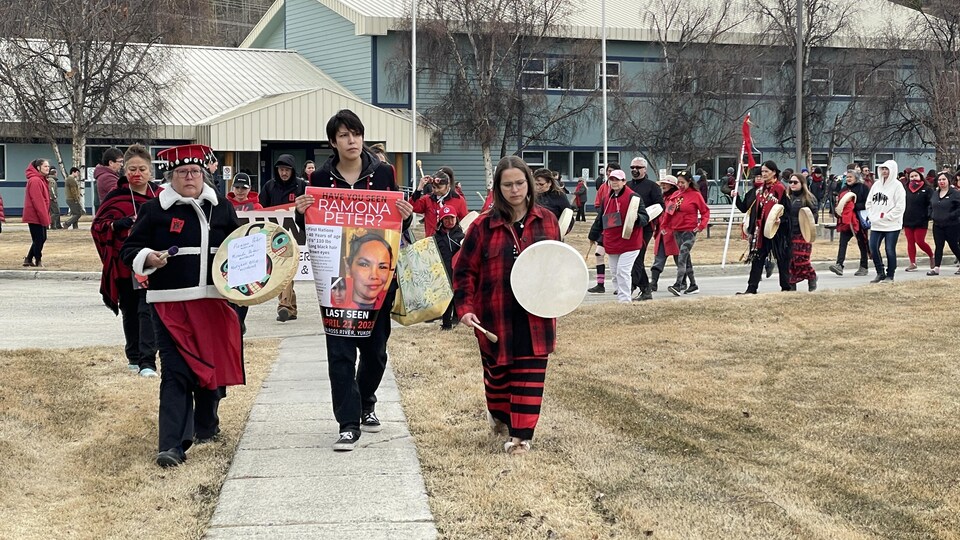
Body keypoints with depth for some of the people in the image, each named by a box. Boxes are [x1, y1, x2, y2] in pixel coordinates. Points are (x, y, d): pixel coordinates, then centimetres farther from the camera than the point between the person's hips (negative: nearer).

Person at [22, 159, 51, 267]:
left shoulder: (42, 180, 15)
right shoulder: (35, 181, -17)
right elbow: (37, 201, -22)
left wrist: (46, 216, 15)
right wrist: (44, 217, -21)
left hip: (41, 216, 10)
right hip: (35, 216, -10)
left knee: (41, 238, 14)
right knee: (39, 239, -3)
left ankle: (29, 259, 22)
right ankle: (38, 262, 6)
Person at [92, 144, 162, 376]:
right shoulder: (115, 197, 2)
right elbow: (97, 226, 3)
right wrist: (117, 224, -16)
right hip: (124, 265, 2)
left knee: (148, 311, -10)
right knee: (130, 312, 12)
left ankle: (147, 361, -9)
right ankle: (133, 356, 29)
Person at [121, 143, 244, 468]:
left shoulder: (222, 208, 11)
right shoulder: (154, 210, 2)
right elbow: (129, 249, 3)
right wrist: (147, 258, -17)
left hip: (214, 301, 4)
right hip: (171, 304, -4)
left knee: (214, 365, 13)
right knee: (175, 373, -10)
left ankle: (205, 426, 35)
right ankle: (172, 445, -11)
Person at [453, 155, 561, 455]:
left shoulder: (546, 221, 2)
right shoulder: (484, 226, -5)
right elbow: (465, 270, -1)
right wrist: (465, 308, -9)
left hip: (535, 317, 0)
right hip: (495, 317, 0)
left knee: (529, 377, -3)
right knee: (498, 373, 16)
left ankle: (521, 435, 5)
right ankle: (499, 415, 44)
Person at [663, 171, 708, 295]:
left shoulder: (695, 195, -4)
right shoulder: (675, 194, 10)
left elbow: (705, 211, -1)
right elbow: (668, 211, 17)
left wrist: (701, 225, -11)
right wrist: (667, 226, 9)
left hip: (690, 231, -6)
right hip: (676, 231, 6)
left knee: (682, 256, -18)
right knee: (685, 257, 11)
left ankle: (678, 285, -26)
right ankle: (693, 285, 21)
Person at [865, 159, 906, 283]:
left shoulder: (897, 186, -7)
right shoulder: (876, 184, 10)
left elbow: (900, 207, -11)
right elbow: (869, 202, 15)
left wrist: (886, 217, -13)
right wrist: (871, 215, 0)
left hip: (891, 225, -5)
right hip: (876, 224, 6)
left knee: (890, 250, -1)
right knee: (873, 248, 2)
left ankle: (890, 276, 11)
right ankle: (880, 273, 16)